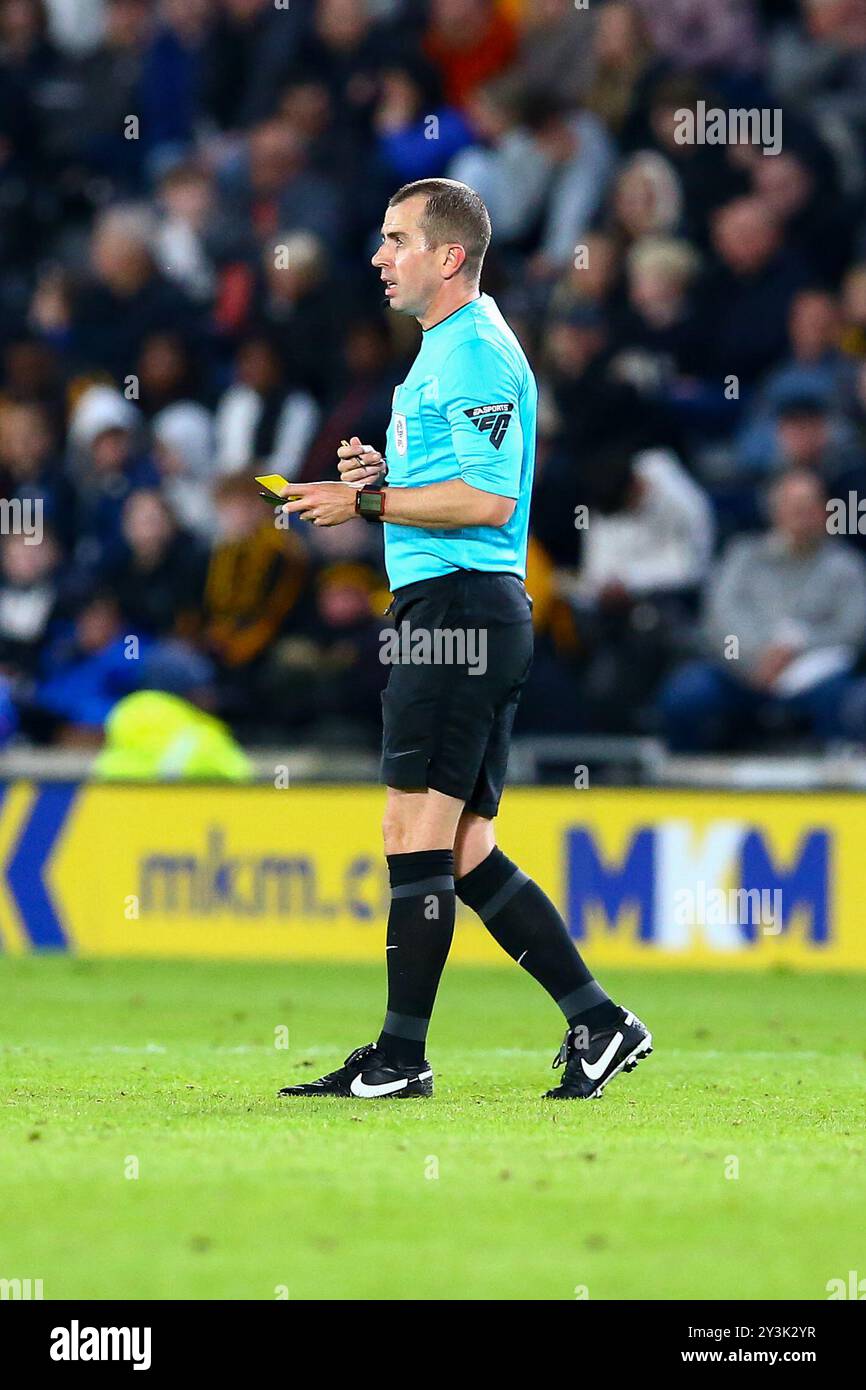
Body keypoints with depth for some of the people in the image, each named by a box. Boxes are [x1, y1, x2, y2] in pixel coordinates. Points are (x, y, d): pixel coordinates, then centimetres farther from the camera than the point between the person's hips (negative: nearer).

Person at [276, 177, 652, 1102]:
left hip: (458, 602, -11)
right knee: (465, 851, 9)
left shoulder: (475, 352, -12)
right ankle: (597, 1023, 9)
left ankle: (401, 1056, -7)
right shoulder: (444, 351, 21)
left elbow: (488, 500, -20)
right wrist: (383, 472, 13)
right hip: (461, 612, 11)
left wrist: (368, 503, -16)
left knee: (417, 832, -9)